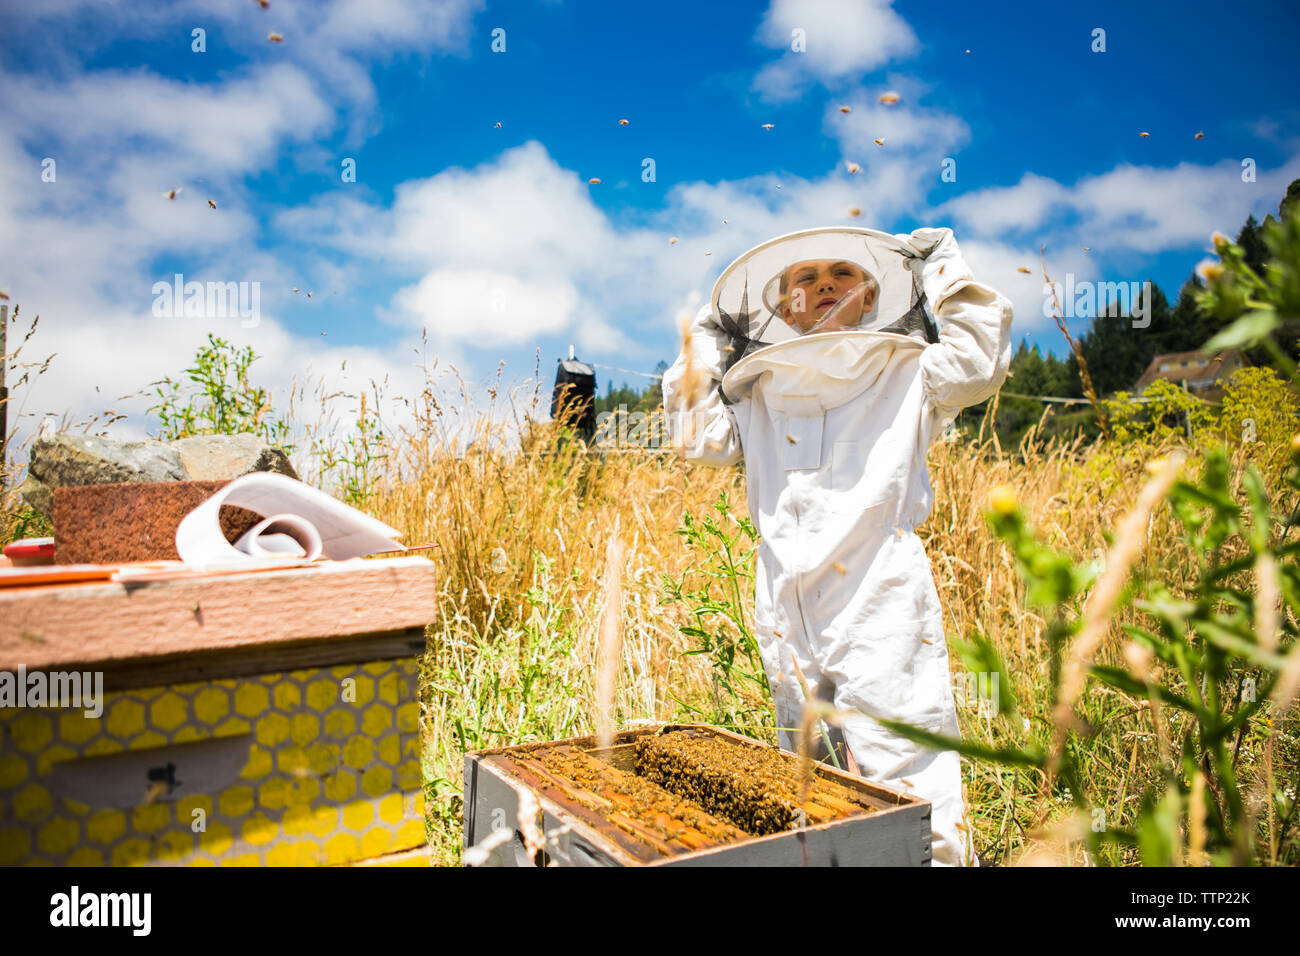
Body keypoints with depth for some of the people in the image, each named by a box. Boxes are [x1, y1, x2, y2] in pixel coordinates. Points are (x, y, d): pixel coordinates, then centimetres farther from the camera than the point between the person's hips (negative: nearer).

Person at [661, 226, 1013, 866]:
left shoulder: (906, 373, 8)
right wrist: (704, 348, 16)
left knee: (904, 780, -5)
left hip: (879, 602, -4)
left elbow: (979, 362, -4)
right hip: (786, 612, 4)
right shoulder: (758, 392, 16)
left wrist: (949, 273, 4)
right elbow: (700, 439, 11)